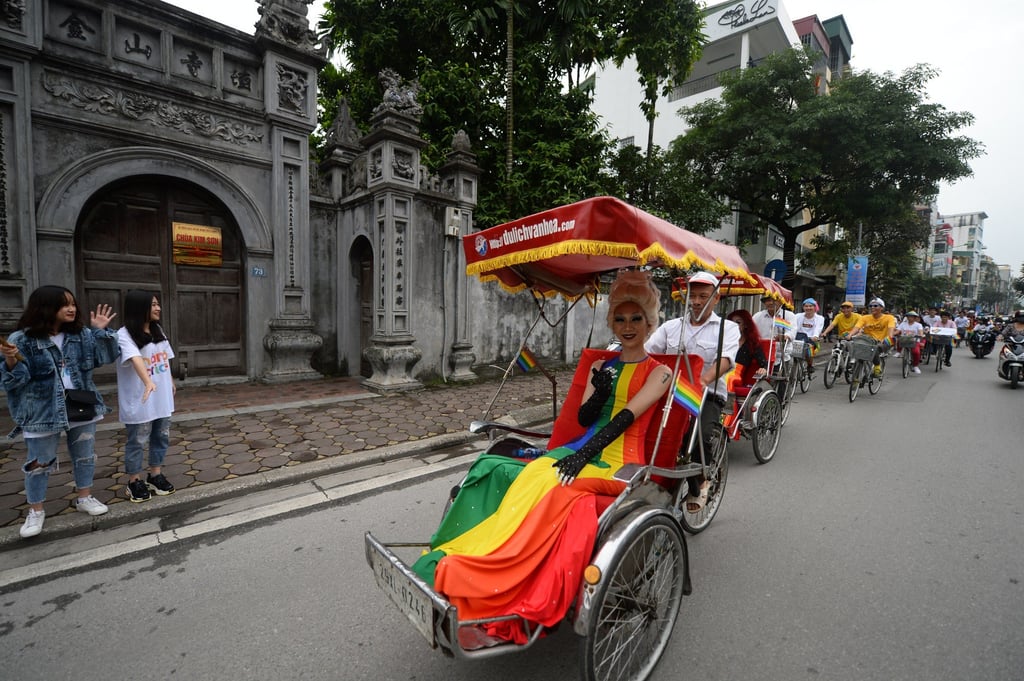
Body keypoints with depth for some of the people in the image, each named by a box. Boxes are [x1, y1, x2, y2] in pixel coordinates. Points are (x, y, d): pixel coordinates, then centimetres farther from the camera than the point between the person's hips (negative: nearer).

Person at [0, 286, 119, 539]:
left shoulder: (82, 335, 0)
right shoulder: (22, 340, -10)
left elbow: (106, 356, -6)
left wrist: (101, 331, -16)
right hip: (42, 413, -3)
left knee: (85, 455, 15)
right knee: (39, 462, 10)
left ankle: (84, 498, 32)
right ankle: (35, 511, 27)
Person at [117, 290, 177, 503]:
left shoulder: (158, 330, 8)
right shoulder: (125, 335, -16)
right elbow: (135, 359, -33)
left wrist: (171, 381, 18)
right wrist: (148, 381, -47)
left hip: (163, 397, 7)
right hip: (139, 400, -7)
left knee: (161, 437, 14)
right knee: (136, 441, 6)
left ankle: (156, 475, 29)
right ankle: (134, 482, 22)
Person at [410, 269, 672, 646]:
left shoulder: (659, 372, 3)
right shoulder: (601, 365, 19)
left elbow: (625, 418, -11)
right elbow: (584, 418, 10)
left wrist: (582, 456, -22)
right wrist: (599, 393, -11)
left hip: (618, 461, -5)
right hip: (581, 449, 5)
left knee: (546, 488, -33)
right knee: (498, 472, -20)